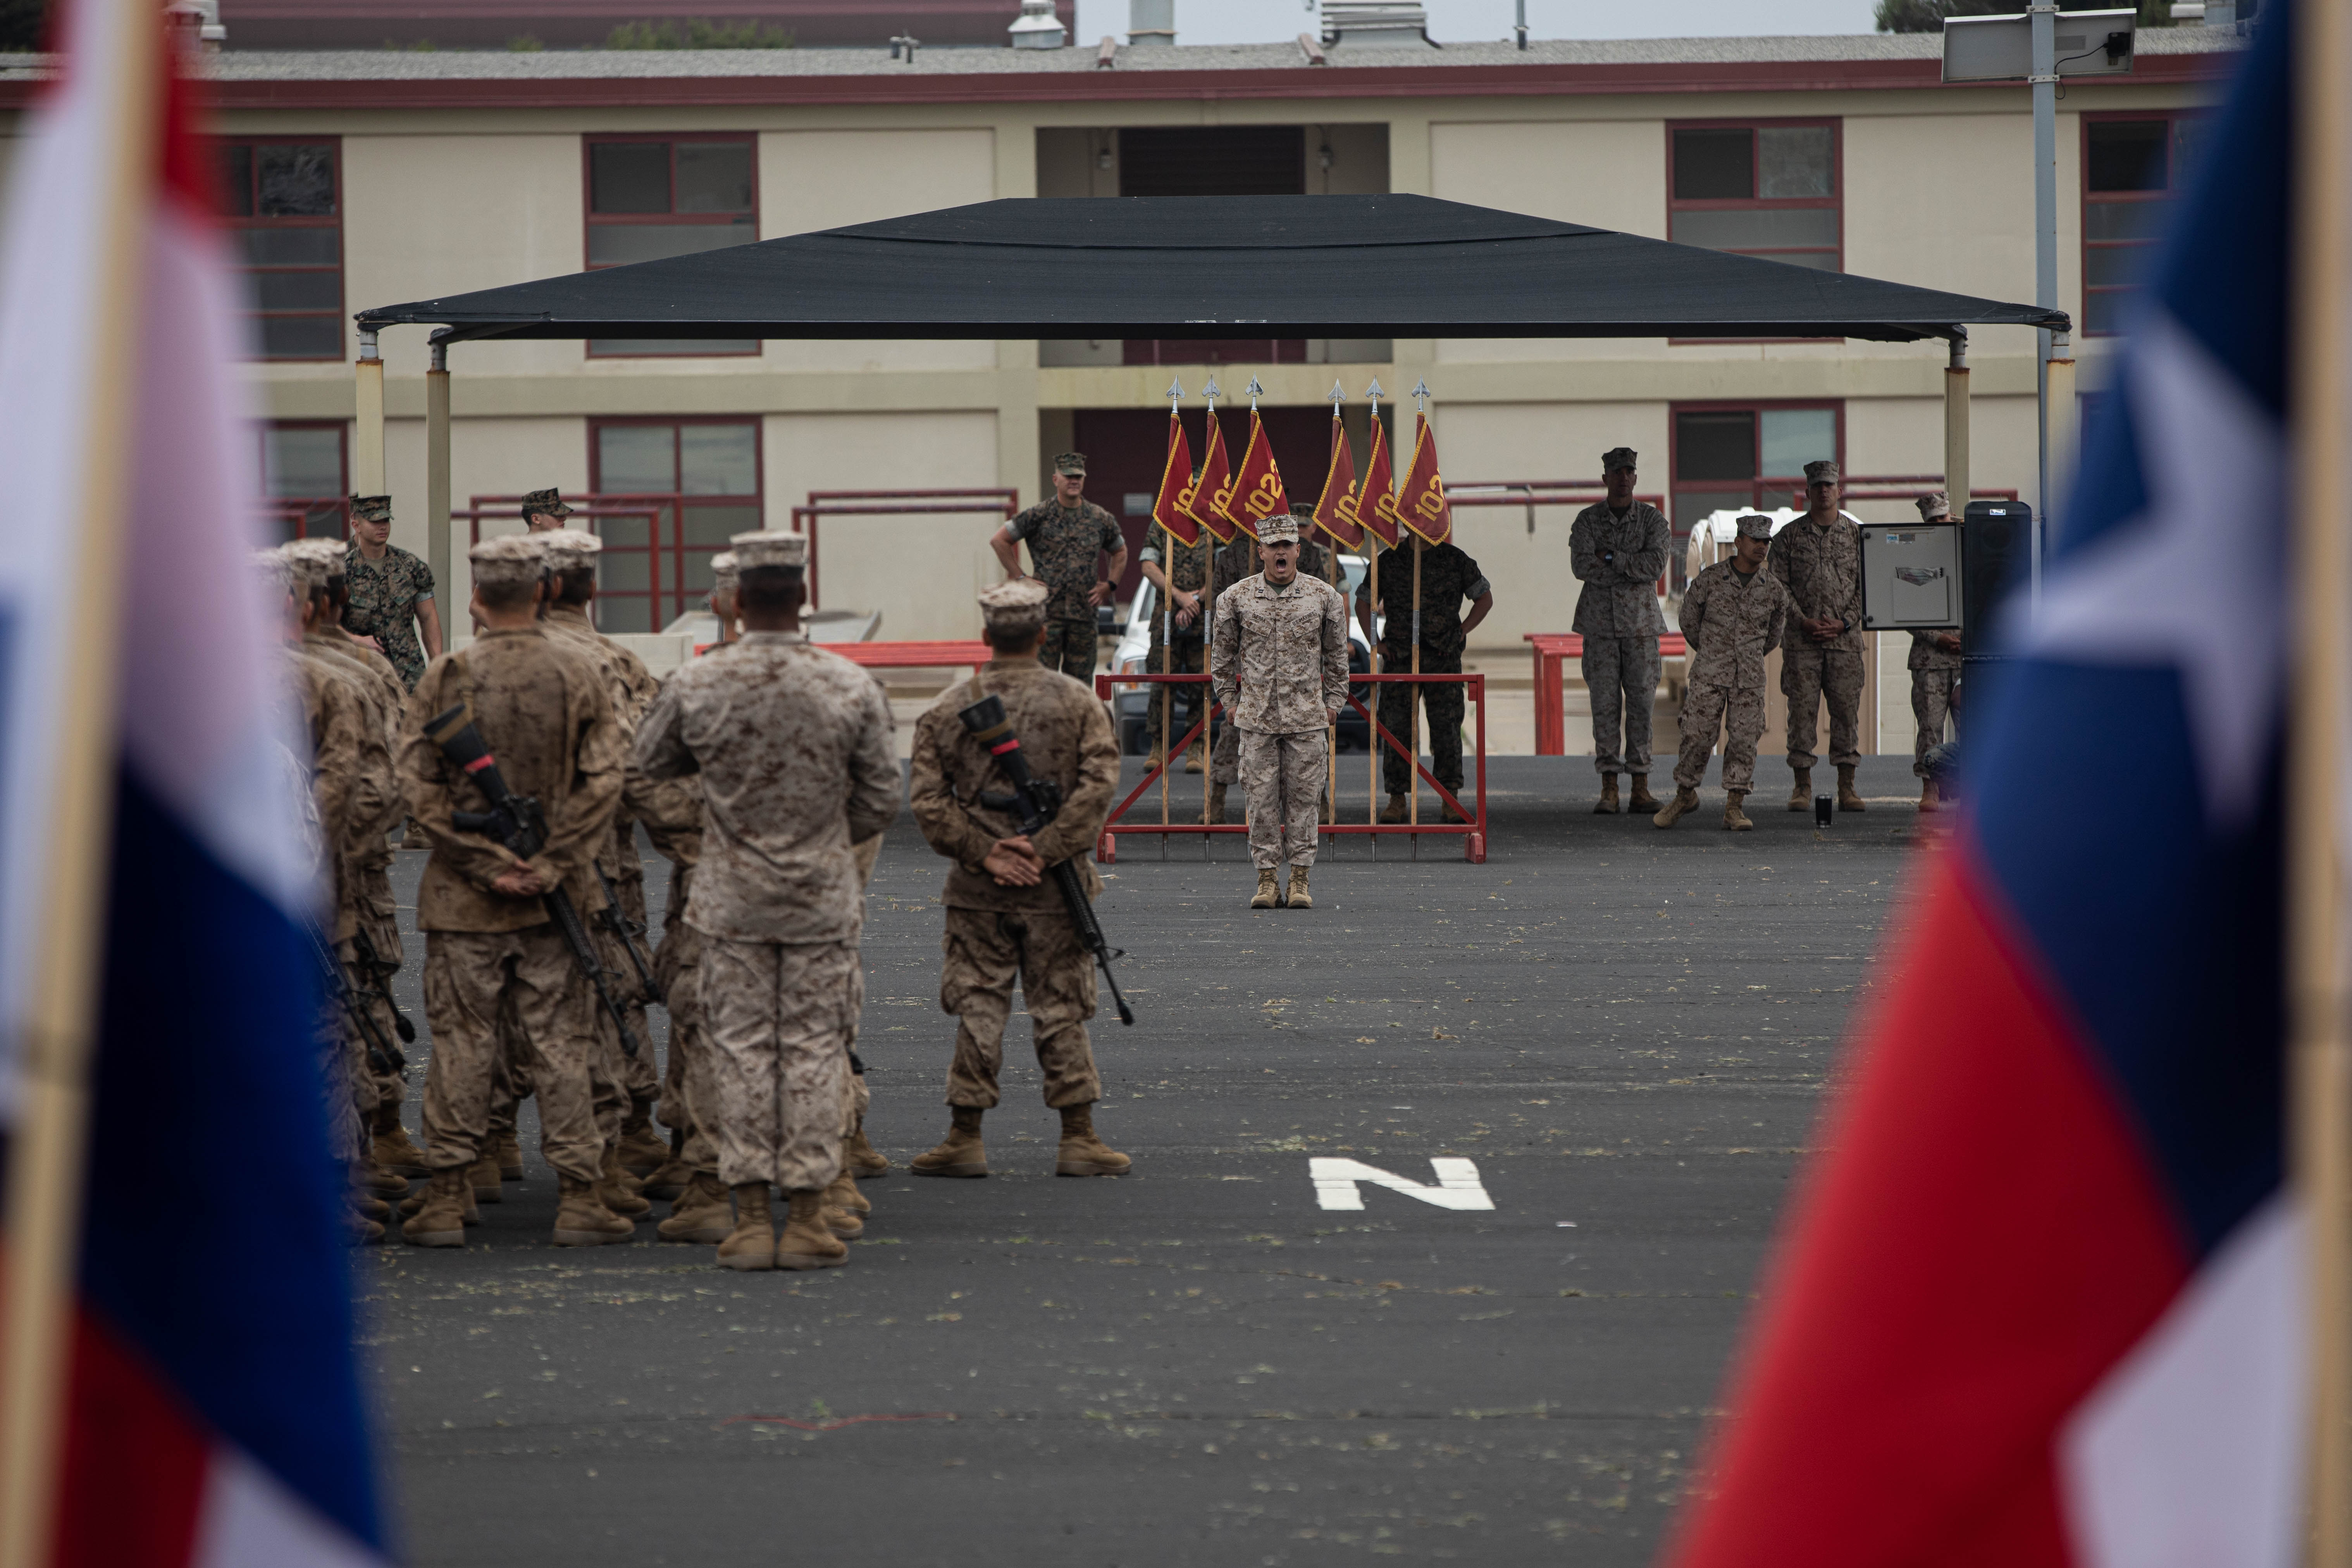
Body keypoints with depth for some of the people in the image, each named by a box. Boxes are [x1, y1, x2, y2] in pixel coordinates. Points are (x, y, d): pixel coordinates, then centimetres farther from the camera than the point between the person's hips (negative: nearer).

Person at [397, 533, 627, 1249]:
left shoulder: (447, 678, -5)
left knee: (462, 1042, 5)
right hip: (555, 896, 1)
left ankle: (447, 1199, 7)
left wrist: (484, 862, -7)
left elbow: (419, 787, -8)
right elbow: (603, 783, -6)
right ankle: (578, 1197, 6)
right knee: (561, 1043, 6)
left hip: (463, 896, -1)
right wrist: (548, 865, -7)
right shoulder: (580, 677, -2)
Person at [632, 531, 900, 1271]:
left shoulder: (695, 686, -9)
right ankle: (806, 1216, 5)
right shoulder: (852, 686, -9)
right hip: (824, 897, 0)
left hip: (732, 897, 0)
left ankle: (750, 1217, 5)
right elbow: (880, 801, -1)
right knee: (815, 1048, 5)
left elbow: (647, 764, 8)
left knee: (741, 1050, 6)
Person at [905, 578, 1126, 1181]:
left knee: (977, 1010, 6)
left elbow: (927, 799, -5)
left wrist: (985, 856, -7)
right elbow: (1097, 786, -10)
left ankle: (966, 1137, 7)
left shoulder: (950, 709, 1)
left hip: (978, 892, 0)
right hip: (1054, 888, 0)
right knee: (1061, 1010, 6)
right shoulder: (1077, 703, -1)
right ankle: (1078, 1138, 8)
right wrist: (1044, 852, -13)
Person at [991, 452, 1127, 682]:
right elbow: (999, 541, 2)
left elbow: (1120, 551, 25)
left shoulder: (1100, 519, 8)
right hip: (1046, 610, -3)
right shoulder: (1040, 515, -2)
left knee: (1081, 681, 6)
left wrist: (1110, 585, 10)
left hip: (1084, 611, 3)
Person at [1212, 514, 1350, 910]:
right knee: (1262, 797, 0)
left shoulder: (1324, 597, 2)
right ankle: (1266, 878, 6)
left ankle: (1300, 879, 7)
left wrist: (1333, 701, 9)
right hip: (1256, 716, 0)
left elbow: (1337, 654, 12)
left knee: (1303, 796, 1)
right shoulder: (1237, 598, 3)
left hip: (1307, 715, 0)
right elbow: (1224, 655, 13)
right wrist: (1229, 700, 10)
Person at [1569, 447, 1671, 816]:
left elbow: (1656, 563, -13)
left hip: (1640, 621, 0)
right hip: (1600, 620, 0)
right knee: (1605, 704, -3)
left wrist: (1611, 558, -13)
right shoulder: (1587, 520, 3)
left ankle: (1640, 788, 2)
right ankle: (1608, 789, 0)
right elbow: (1582, 566, -12)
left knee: (1641, 702, -1)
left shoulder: (1653, 519, 3)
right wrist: (1634, 569, -12)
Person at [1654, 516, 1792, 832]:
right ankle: (1685, 795, 19)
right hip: (1709, 673, -2)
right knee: (1698, 736, -2)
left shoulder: (1774, 590, 1)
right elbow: (1690, 621, 11)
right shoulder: (1709, 580, -6)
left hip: (1749, 676, 2)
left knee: (1743, 738, -3)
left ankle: (1734, 808, 3)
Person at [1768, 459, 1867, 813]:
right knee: (1801, 710, -2)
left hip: (1845, 637, 1)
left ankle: (1846, 788, 3)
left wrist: (1844, 623, -6)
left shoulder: (1856, 536, 9)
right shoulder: (1790, 536, 7)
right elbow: (1779, 585, 3)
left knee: (1847, 710, -1)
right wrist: (1804, 622, -9)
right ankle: (1803, 786, 4)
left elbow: (1865, 586, 7)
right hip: (1801, 639, -1)